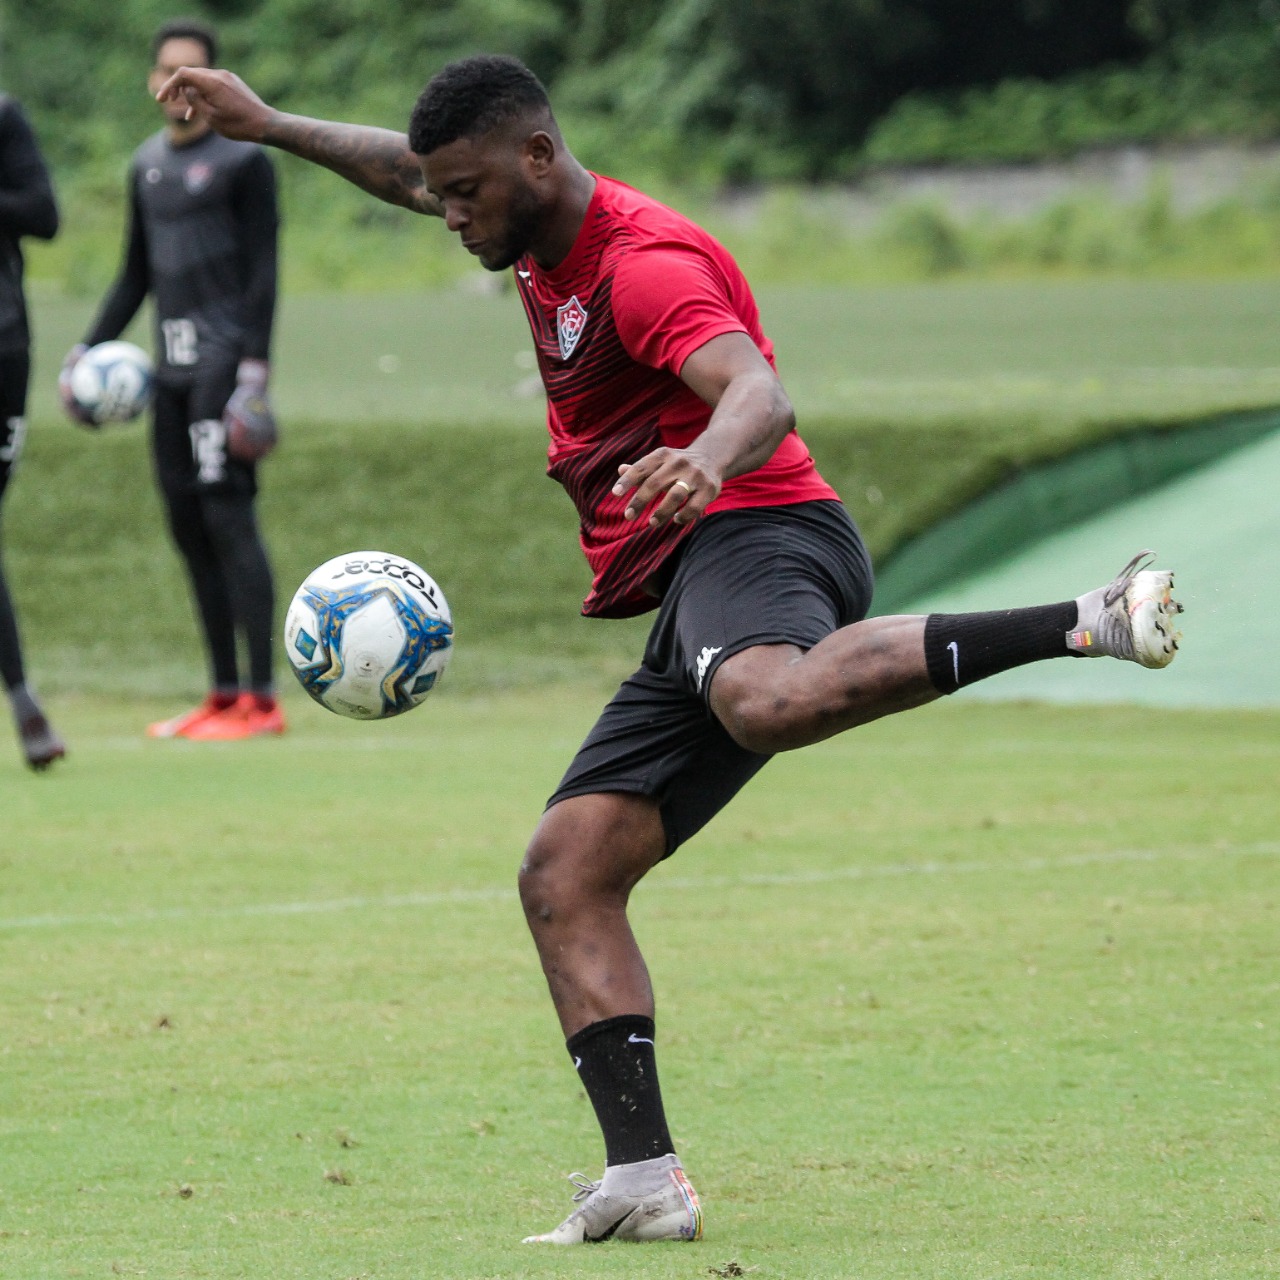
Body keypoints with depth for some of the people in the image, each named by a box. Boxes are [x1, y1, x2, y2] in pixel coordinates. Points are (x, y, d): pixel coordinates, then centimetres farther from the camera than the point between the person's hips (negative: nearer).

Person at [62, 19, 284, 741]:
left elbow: (263, 274, -8)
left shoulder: (244, 161, -3)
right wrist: (89, 352, 15)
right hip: (173, 368, 7)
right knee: (187, 525, 5)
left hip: (226, 357, -7)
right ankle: (225, 695, 10)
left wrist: (254, 371, -17)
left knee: (227, 514, -15)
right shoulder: (147, 166, 18)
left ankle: (263, 701, -16)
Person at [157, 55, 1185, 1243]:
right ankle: (642, 1179, -8)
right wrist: (270, 126, 38)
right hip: (684, 595, 10)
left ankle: (1088, 620, -43)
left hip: (755, 530, -10)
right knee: (565, 873, 0)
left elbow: (761, 396, -28)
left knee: (772, 701, -45)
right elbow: (406, 170, 41)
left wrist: (706, 462, -48)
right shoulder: (549, 240, 20)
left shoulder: (645, 264, -10)